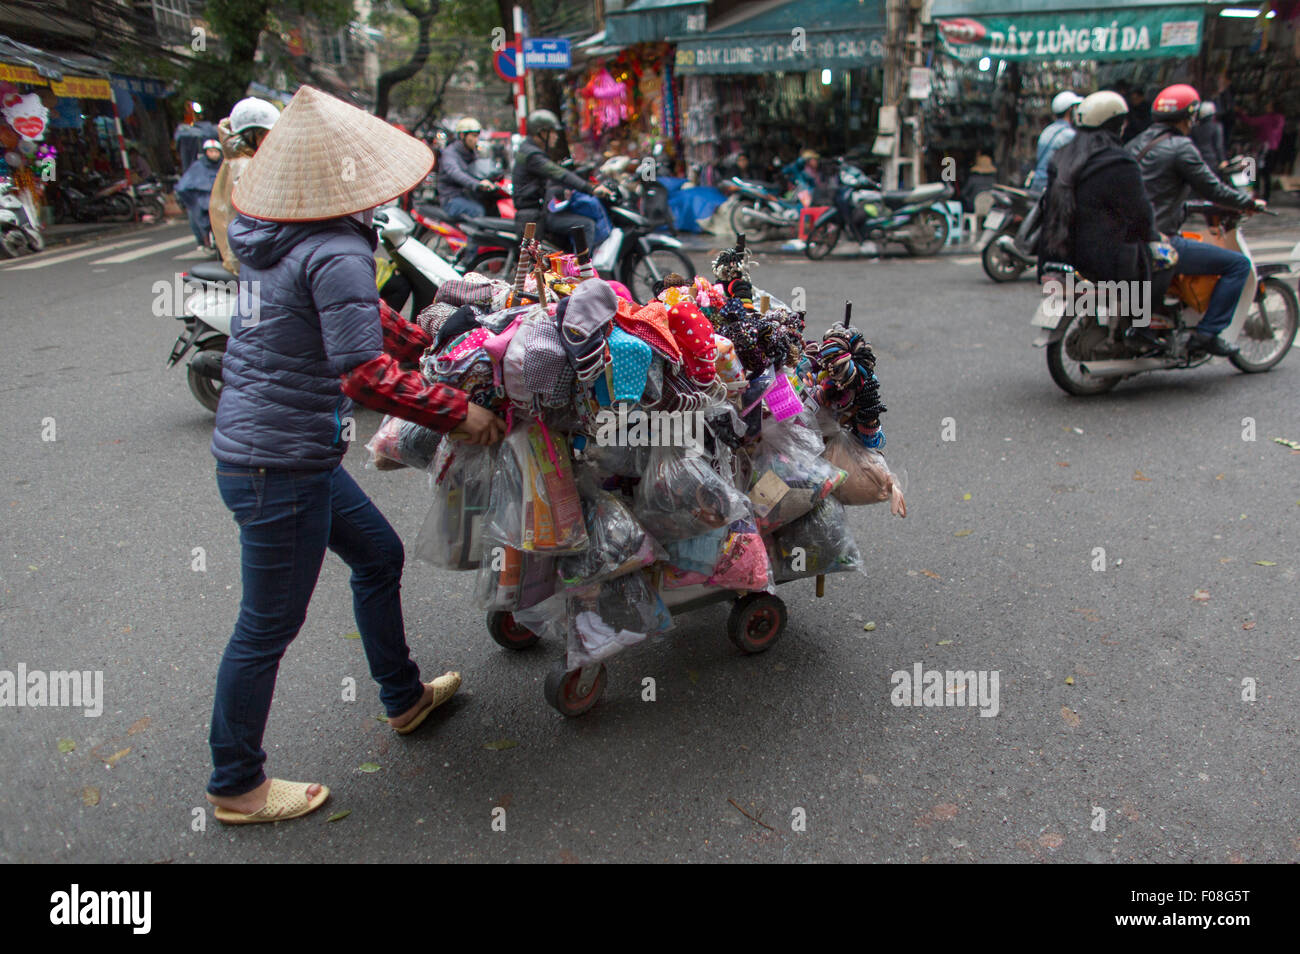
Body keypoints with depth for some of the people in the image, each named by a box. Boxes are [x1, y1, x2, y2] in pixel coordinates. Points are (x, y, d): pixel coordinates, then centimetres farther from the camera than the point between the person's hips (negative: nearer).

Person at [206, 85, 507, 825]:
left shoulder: (278, 237, 9)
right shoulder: (336, 253, -21)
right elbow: (366, 376, -27)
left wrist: (427, 340, 28)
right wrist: (459, 413, -18)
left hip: (281, 453, 10)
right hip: (281, 468, -10)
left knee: (379, 554, 23)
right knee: (269, 627, 5)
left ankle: (405, 698, 41)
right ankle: (236, 785, 25)